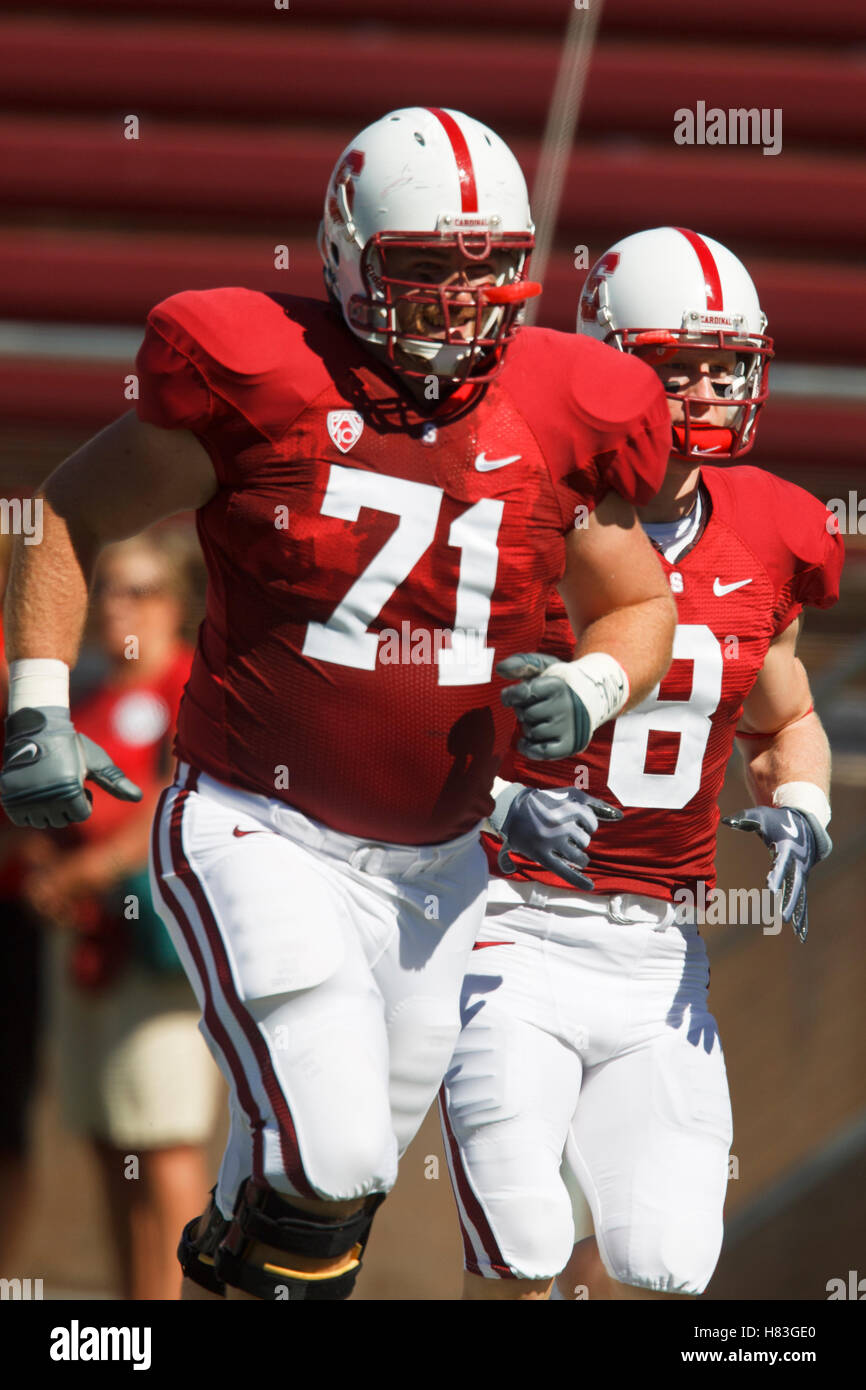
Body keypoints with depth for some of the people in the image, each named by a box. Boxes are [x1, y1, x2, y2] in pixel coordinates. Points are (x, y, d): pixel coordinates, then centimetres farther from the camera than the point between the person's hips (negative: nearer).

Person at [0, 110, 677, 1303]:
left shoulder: (557, 422, 1)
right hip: (260, 836, -5)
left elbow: (637, 606, 16)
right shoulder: (262, 380, -10)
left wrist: (590, 691, -7)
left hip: (431, 872, 5)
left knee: (333, 1192, 14)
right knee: (326, 1164, -20)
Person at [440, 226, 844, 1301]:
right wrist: (501, 807, -23)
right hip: (515, 934, -5)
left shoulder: (762, 542, 4)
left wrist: (798, 812, 2)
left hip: (657, 954, 5)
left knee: (663, 1262, 0)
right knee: (519, 1262, -11)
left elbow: (785, 724, 22)